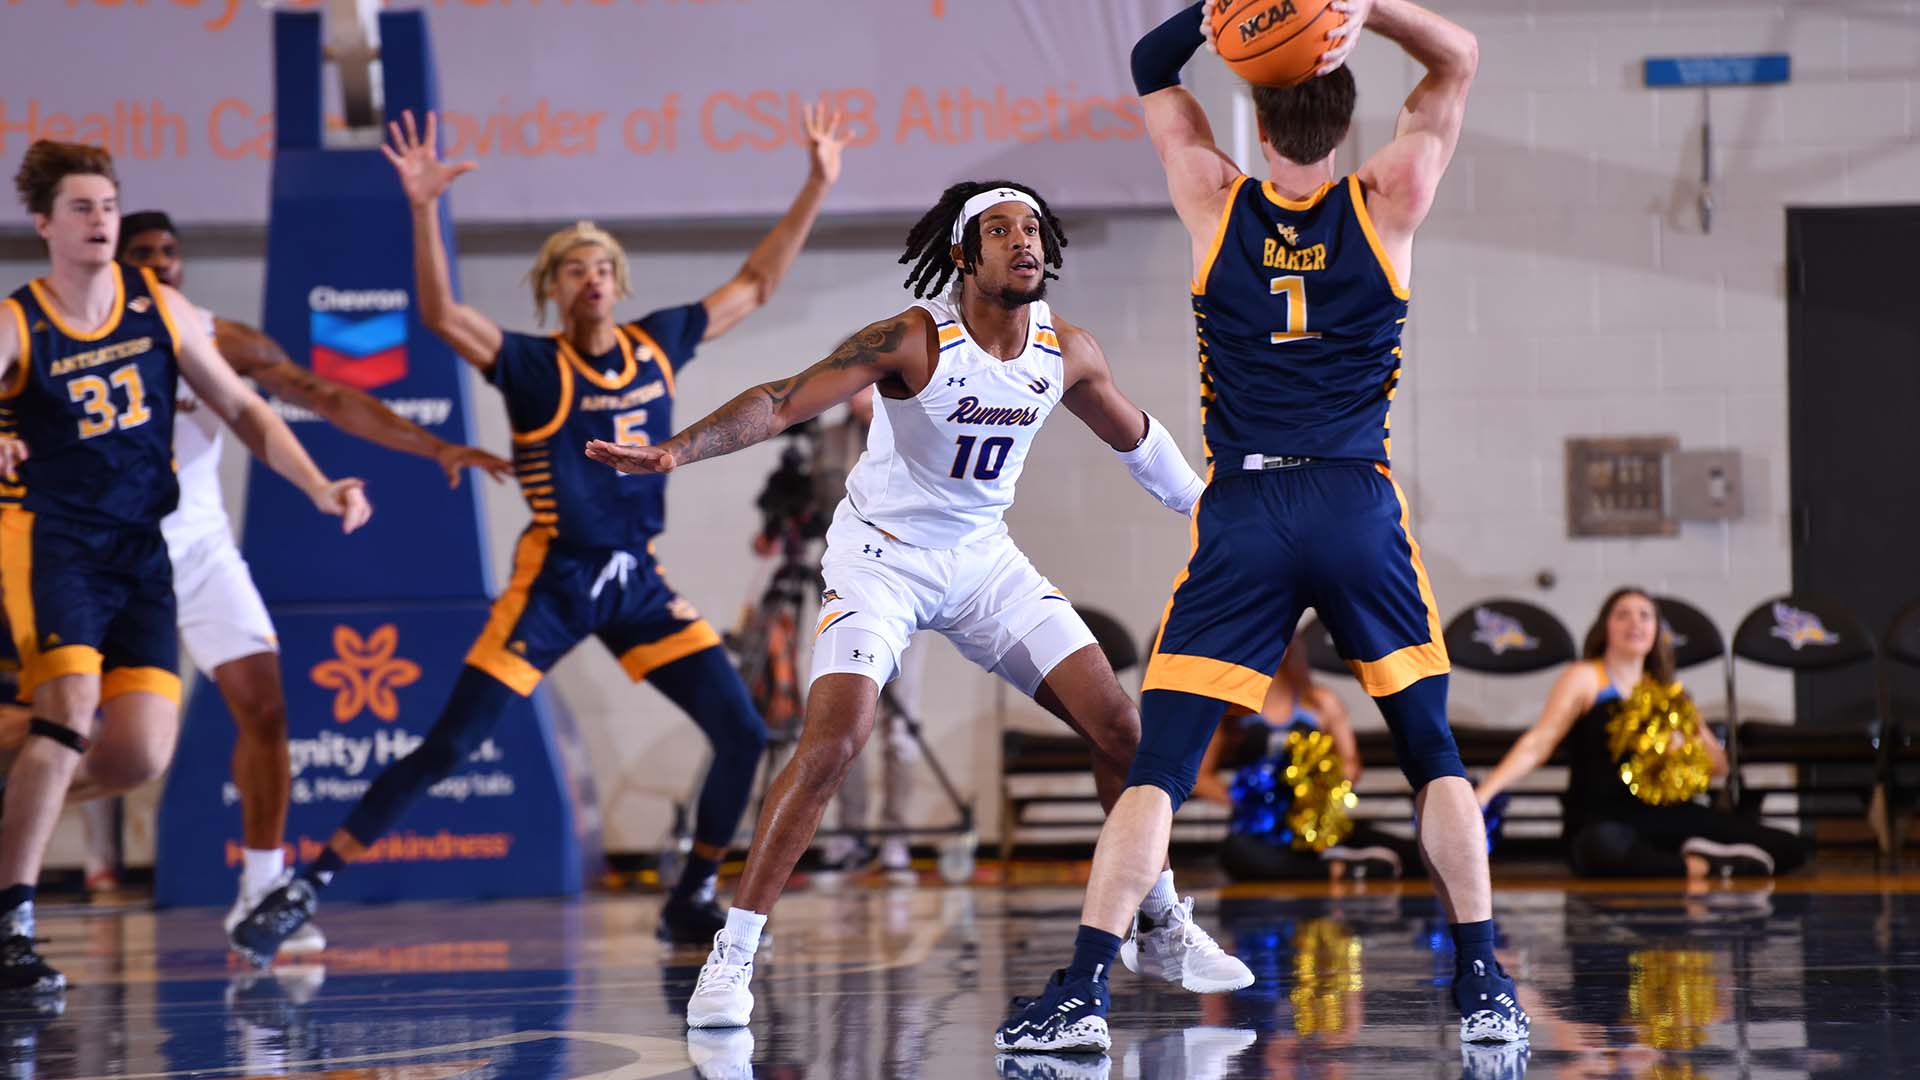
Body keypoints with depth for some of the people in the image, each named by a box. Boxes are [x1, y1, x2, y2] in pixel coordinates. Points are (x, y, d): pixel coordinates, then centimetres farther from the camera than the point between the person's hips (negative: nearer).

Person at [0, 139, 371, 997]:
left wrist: (320, 488, 2)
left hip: (141, 548, 5)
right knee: (71, 704, -26)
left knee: (142, 755, -6)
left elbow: (243, 411, 13)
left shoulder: (159, 307, 5)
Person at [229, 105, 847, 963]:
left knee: (743, 735, -6)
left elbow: (754, 285, 18)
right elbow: (442, 315, -24)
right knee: (447, 746, -11)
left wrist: (815, 190, 15)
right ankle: (304, 888, -5)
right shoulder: (534, 367, -7)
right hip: (552, 584, -5)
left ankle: (690, 901, 12)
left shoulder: (658, 345, 6)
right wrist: (424, 210, -35)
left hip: (637, 583, 5)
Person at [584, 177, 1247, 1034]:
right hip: (881, 554, -5)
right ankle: (732, 956, -16)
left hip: (983, 559, 5)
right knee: (833, 740, -23)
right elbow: (786, 399, -29)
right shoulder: (915, 338, -21)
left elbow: (1135, 438, 16)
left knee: (1117, 725, -1)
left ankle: (1162, 929, 18)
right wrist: (675, 451, -43)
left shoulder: (1067, 352, -5)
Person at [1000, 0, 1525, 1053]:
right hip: (1360, 508, 0)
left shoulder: (1216, 207, 3)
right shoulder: (1385, 207, 2)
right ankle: (1483, 985, 7)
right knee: (1434, 756, 12)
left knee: (1158, 763, 0)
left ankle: (1082, 990, -10)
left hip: (1241, 515, 0)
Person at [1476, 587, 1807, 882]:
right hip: (1600, 820, -5)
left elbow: (1718, 767, 17)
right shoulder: (1584, 678, 2)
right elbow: (1538, 743, -9)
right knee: (1606, 849, -46)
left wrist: (1687, 741, -6)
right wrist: (1483, 794, -24)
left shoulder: (1665, 690, 18)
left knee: (1788, 849, -11)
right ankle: (1701, 868, -29)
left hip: (1665, 813, 5)